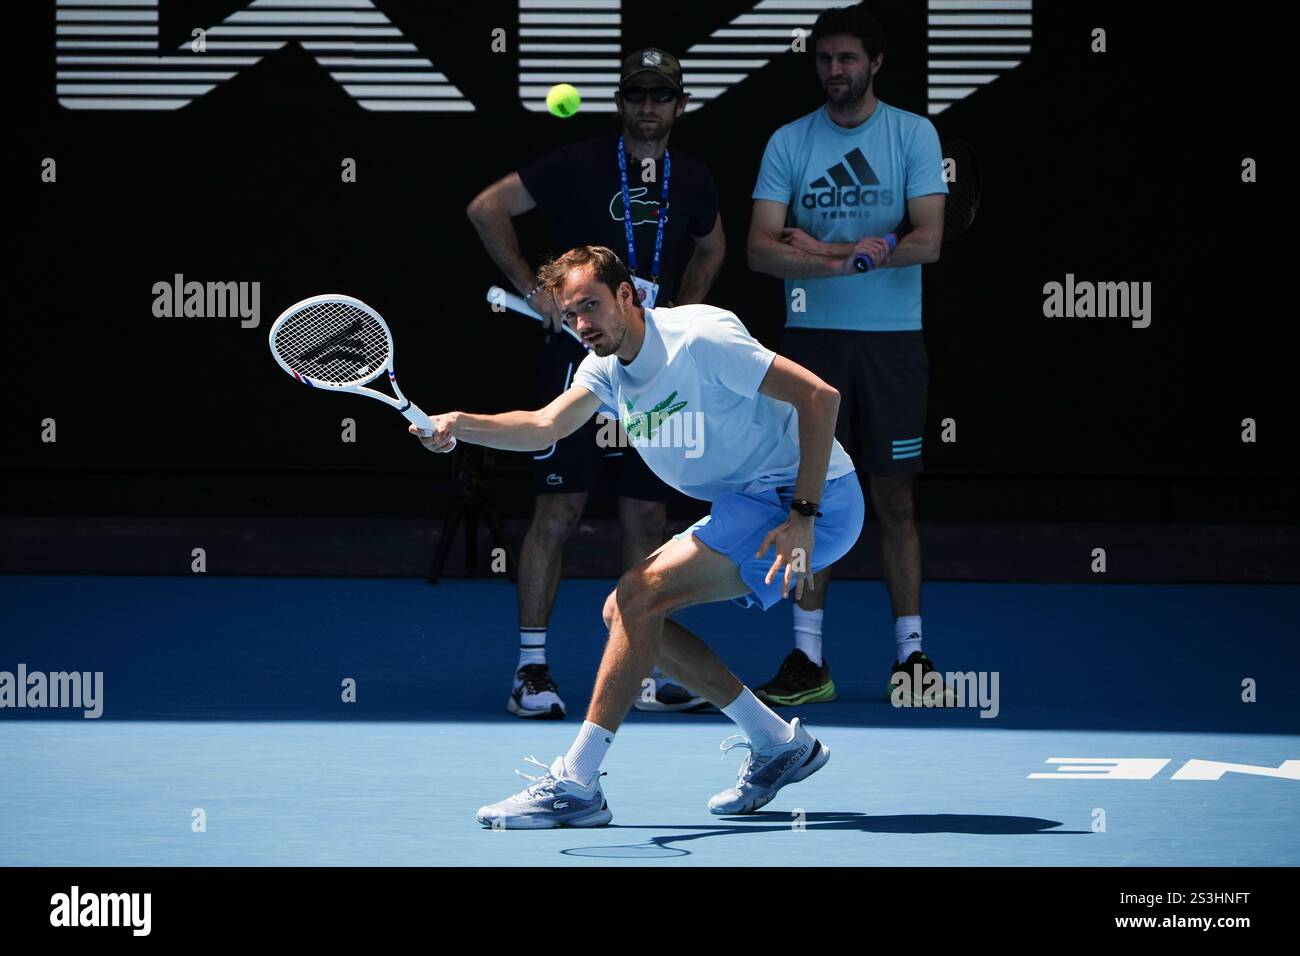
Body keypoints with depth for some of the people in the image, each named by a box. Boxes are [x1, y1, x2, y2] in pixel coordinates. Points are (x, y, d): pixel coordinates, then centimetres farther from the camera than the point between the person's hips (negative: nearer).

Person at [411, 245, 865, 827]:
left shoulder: (697, 339, -20)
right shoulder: (608, 368, 6)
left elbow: (819, 396, -23)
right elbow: (545, 426, -9)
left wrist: (802, 516, -27)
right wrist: (460, 426, -28)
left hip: (811, 500, -10)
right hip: (747, 507, 10)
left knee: (640, 595, -19)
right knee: (625, 613, 5)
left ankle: (575, 785, -17)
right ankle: (778, 745, 11)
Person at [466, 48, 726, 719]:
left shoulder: (692, 181, 9)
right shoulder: (579, 165, -6)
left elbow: (710, 247, 29)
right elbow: (486, 208, -5)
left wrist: (680, 313, 14)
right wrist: (533, 290, -9)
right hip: (578, 358, -5)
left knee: (647, 518, 6)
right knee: (558, 513, -8)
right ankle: (530, 672, -3)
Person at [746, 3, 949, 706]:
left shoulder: (914, 135, 1)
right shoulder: (788, 142, 4)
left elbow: (927, 241, -9)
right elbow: (760, 249, -6)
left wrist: (821, 249, -14)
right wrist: (861, 253, -19)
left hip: (892, 339, -1)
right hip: (812, 338, 1)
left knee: (895, 499, 3)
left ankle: (910, 648, 11)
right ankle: (808, 659, 3)